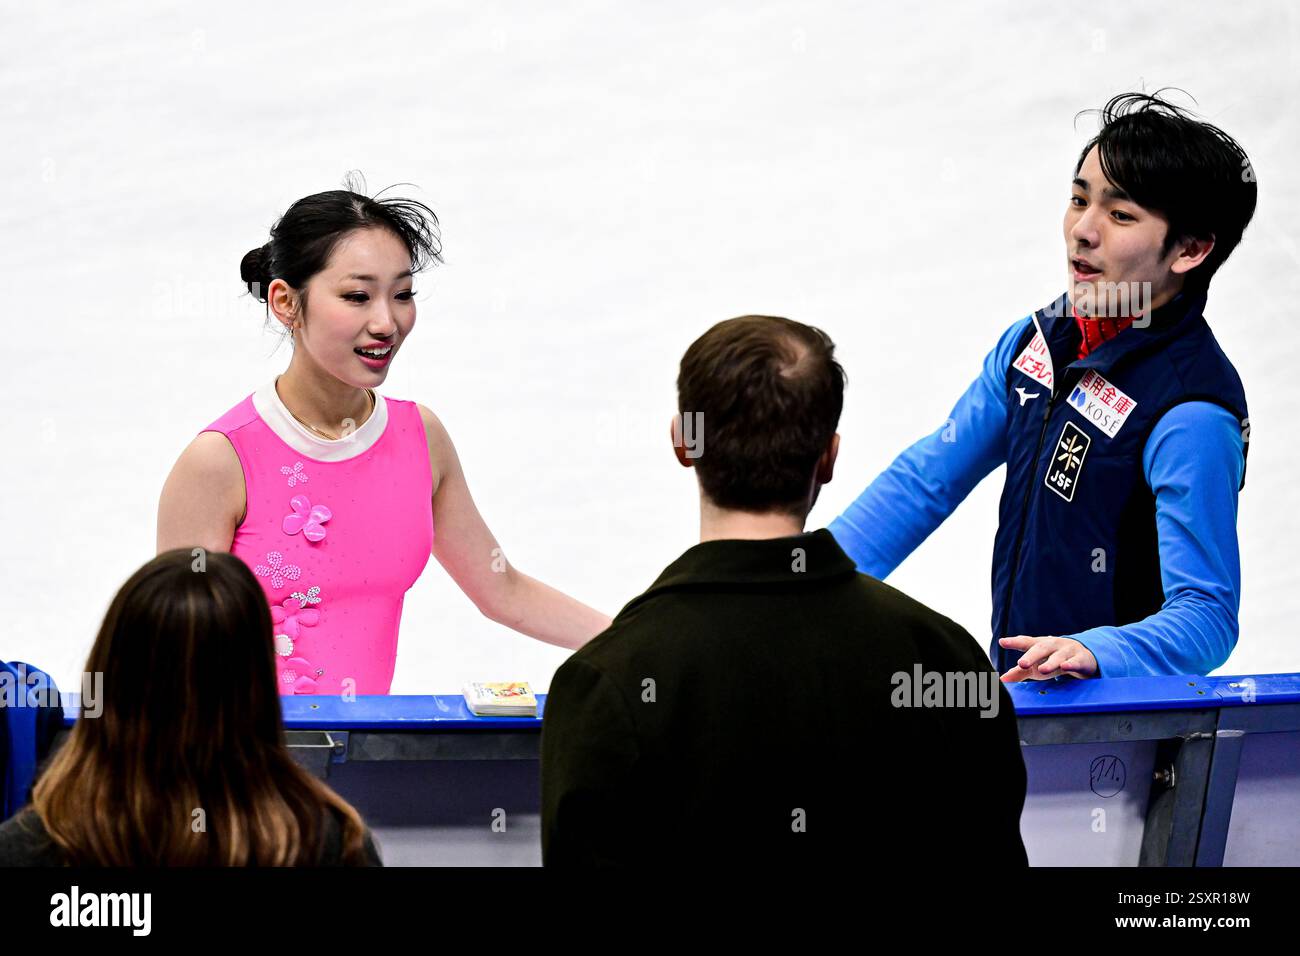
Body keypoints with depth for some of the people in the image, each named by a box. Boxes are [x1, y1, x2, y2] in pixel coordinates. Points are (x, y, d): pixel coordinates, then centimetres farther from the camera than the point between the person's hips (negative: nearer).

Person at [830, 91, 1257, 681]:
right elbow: (928, 478, 15)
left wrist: (1091, 653, -37)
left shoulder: (1193, 417, -17)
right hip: (1016, 698, 7)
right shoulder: (1037, 341, 7)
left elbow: (1206, 616, -19)